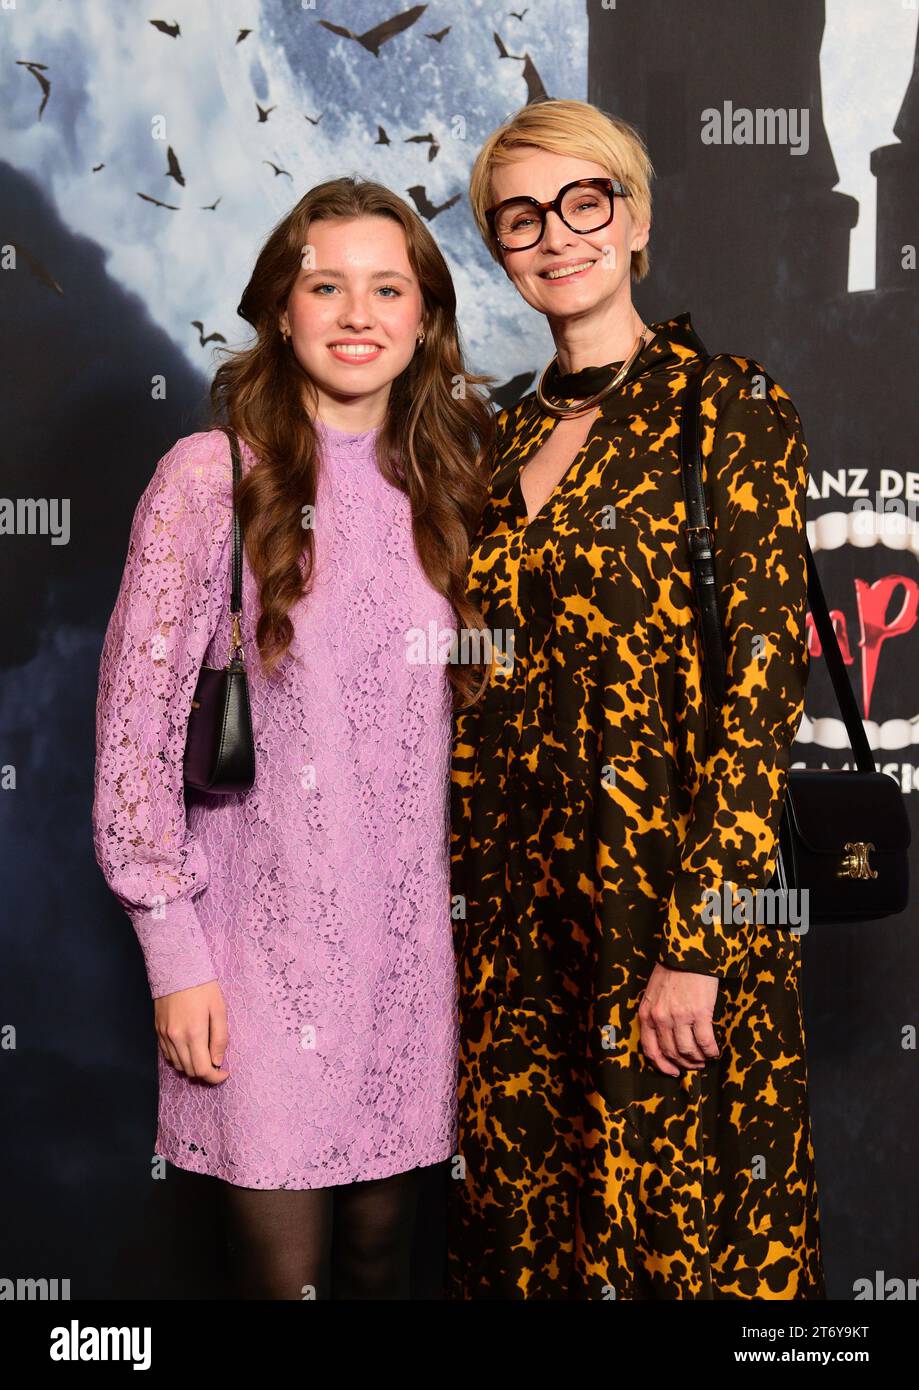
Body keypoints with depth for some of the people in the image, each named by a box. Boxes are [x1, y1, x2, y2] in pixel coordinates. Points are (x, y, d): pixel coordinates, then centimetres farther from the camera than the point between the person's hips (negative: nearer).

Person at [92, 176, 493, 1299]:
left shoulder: (446, 481, 7)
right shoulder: (211, 477, -7)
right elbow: (137, 720, -8)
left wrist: (467, 919, 11)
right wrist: (174, 953, -9)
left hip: (410, 937, 4)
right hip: (263, 939, -4)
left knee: (382, 1248, 15)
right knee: (284, 1264, 3)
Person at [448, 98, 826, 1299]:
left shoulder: (727, 403, -6)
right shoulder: (510, 434, 12)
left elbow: (760, 689, -13)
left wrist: (698, 946, -18)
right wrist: (462, 898, 9)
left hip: (670, 899, -5)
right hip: (511, 906, 6)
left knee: (683, 1234, 7)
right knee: (519, 1223, 15)